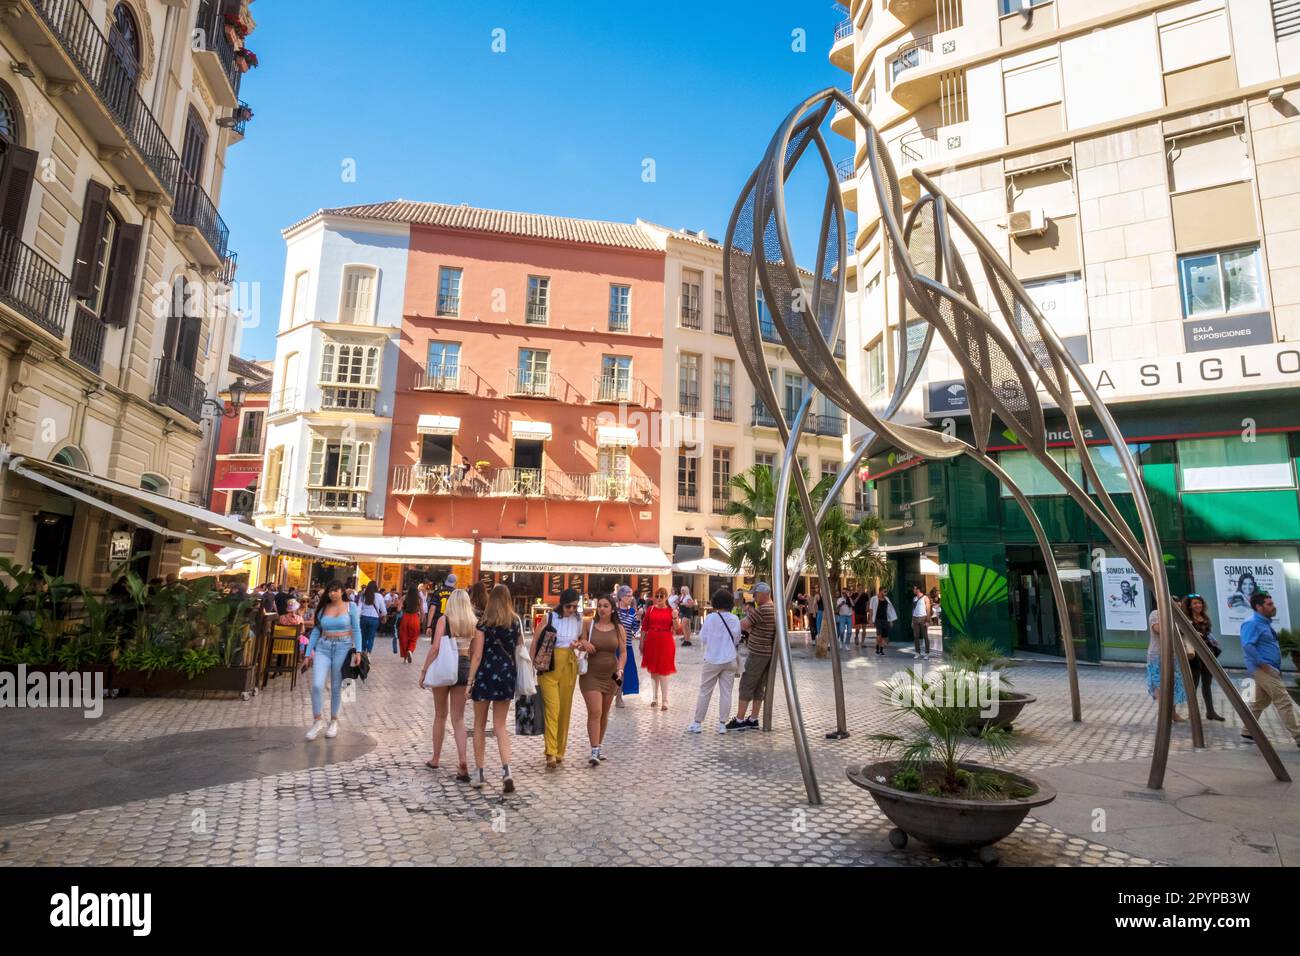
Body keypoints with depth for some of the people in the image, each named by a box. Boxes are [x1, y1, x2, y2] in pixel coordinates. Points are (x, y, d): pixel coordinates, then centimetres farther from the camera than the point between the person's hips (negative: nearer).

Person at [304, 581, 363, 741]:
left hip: (343, 648, -1)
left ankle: (334, 721, 23)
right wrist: (308, 654, 6)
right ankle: (317, 721, 5)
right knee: (316, 685, -12)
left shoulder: (351, 607, 1)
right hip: (323, 647, 2)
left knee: (336, 687, 7)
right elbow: (315, 632, 9)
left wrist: (357, 651, -9)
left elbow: (356, 630, 0)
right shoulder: (323, 608, 7)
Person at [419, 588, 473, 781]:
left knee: (440, 715, 15)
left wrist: (424, 670, -7)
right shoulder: (474, 622, 0)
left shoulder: (444, 619, -7)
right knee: (458, 718, 8)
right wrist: (472, 675, 15)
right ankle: (463, 761, -8)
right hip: (464, 667, 2)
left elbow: (436, 647, -13)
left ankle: (435, 759, 28)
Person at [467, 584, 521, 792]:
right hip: (507, 675, 3)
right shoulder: (516, 622, 1)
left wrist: (470, 680, -6)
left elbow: (477, 655, -10)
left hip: (486, 674, -3)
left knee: (479, 725, 13)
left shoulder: (484, 623, -9)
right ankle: (506, 769, -7)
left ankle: (478, 772, 18)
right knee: (500, 725, 9)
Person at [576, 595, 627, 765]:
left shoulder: (619, 629, 0)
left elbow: (623, 652, 1)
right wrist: (583, 644, -16)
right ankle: (594, 752, -10)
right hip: (591, 675, -2)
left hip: (610, 676, 3)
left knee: (604, 714, 13)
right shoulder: (589, 625, -3)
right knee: (595, 712, -12)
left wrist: (620, 670, -13)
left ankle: (599, 747, 29)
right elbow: (580, 647, 7)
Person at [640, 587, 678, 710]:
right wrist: (641, 643, 3)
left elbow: (675, 628, -5)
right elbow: (644, 628, 6)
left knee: (663, 671, -3)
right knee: (653, 670, 13)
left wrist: (675, 618, -21)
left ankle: (665, 700, 3)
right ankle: (655, 697, 28)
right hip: (651, 642, 3)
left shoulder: (671, 611, 0)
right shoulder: (651, 610, 4)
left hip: (665, 643, -3)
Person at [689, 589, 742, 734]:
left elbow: (703, 638, -4)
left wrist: (702, 626, 11)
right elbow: (737, 640, 7)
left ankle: (697, 723, 12)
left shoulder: (710, 618, -12)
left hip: (712, 660, -2)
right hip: (730, 661, 2)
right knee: (726, 692, 8)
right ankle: (722, 724, 10)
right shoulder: (735, 619, -3)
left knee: (704, 692, 7)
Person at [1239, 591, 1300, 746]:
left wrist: (1276, 667, 16)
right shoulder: (1252, 623, -16)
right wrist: (1262, 663, -23)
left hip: (1270, 669, 10)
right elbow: (1247, 646, -28)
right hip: (1263, 669, -10)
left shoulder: (1265, 622, 15)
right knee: (1284, 701, -9)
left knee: (1260, 701, 15)